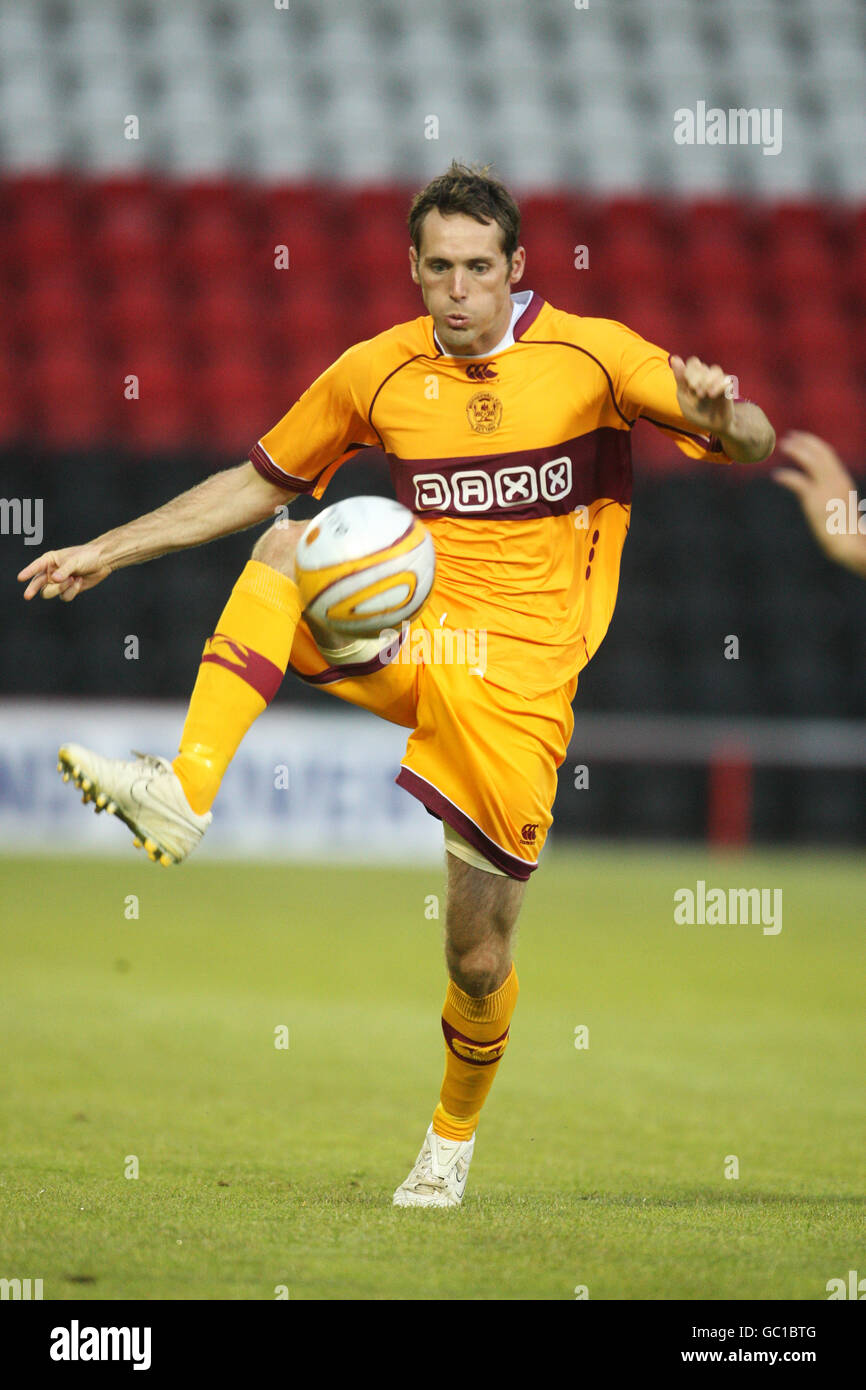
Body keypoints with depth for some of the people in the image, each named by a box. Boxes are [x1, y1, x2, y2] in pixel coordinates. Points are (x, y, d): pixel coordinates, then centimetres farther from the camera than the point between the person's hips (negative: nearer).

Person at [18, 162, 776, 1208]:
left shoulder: (590, 356, -5)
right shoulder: (379, 373, 3)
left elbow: (753, 449, -5)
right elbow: (256, 484, 15)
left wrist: (720, 412, -29)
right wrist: (105, 551, 10)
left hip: (518, 690, -2)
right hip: (413, 647, 2)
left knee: (478, 963, -1)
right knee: (286, 548, -25)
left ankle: (453, 1139, 30)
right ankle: (183, 795, -33)